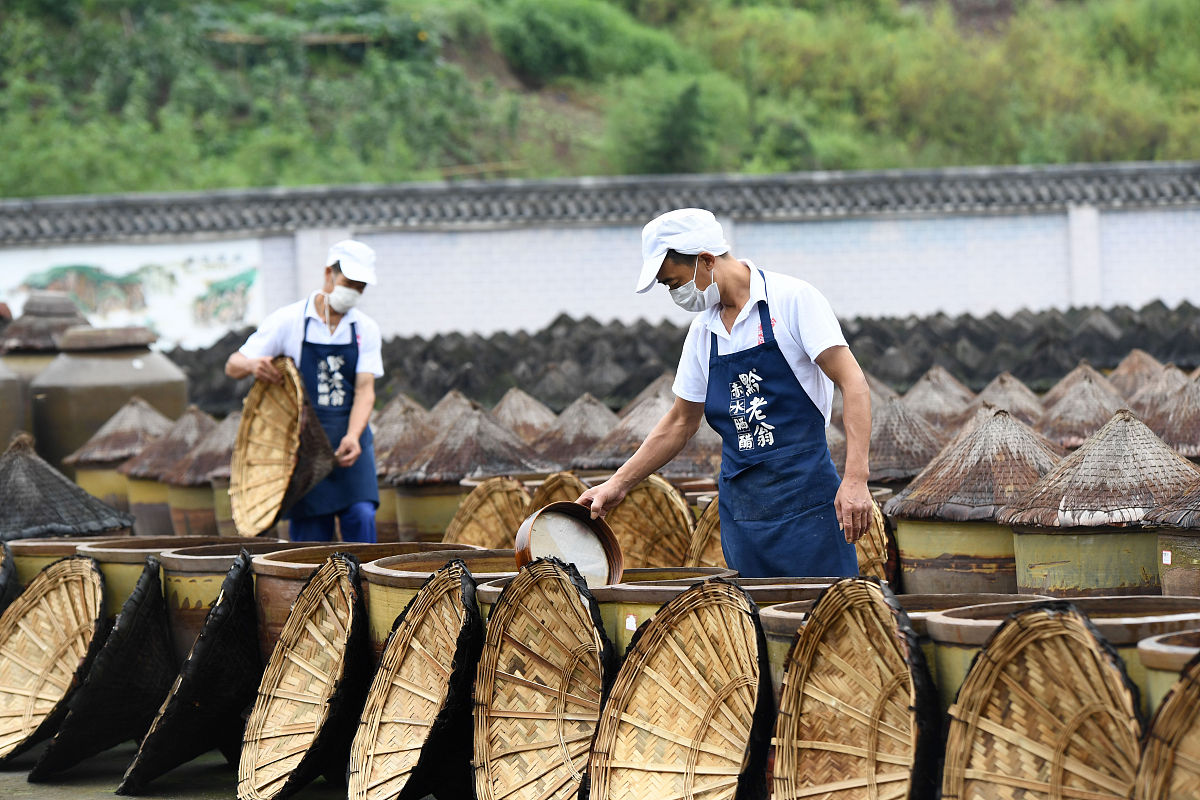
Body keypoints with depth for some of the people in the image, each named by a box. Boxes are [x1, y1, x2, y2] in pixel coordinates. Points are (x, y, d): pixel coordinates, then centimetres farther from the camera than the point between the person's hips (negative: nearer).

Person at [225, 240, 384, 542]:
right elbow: (233, 366, 1)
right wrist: (253, 365, -25)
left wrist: (353, 436, -23)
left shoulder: (366, 330, 5)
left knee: (362, 515, -16)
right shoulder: (287, 321, -1)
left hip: (349, 441, 2)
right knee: (310, 532, -3)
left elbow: (365, 390, -4)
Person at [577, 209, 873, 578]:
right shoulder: (703, 331, 14)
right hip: (741, 512, 6)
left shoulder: (792, 299, -6)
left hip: (804, 498, -6)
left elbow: (852, 384, -11)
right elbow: (680, 422, 25)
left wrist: (855, 480, -20)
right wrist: (617, 485, 20)